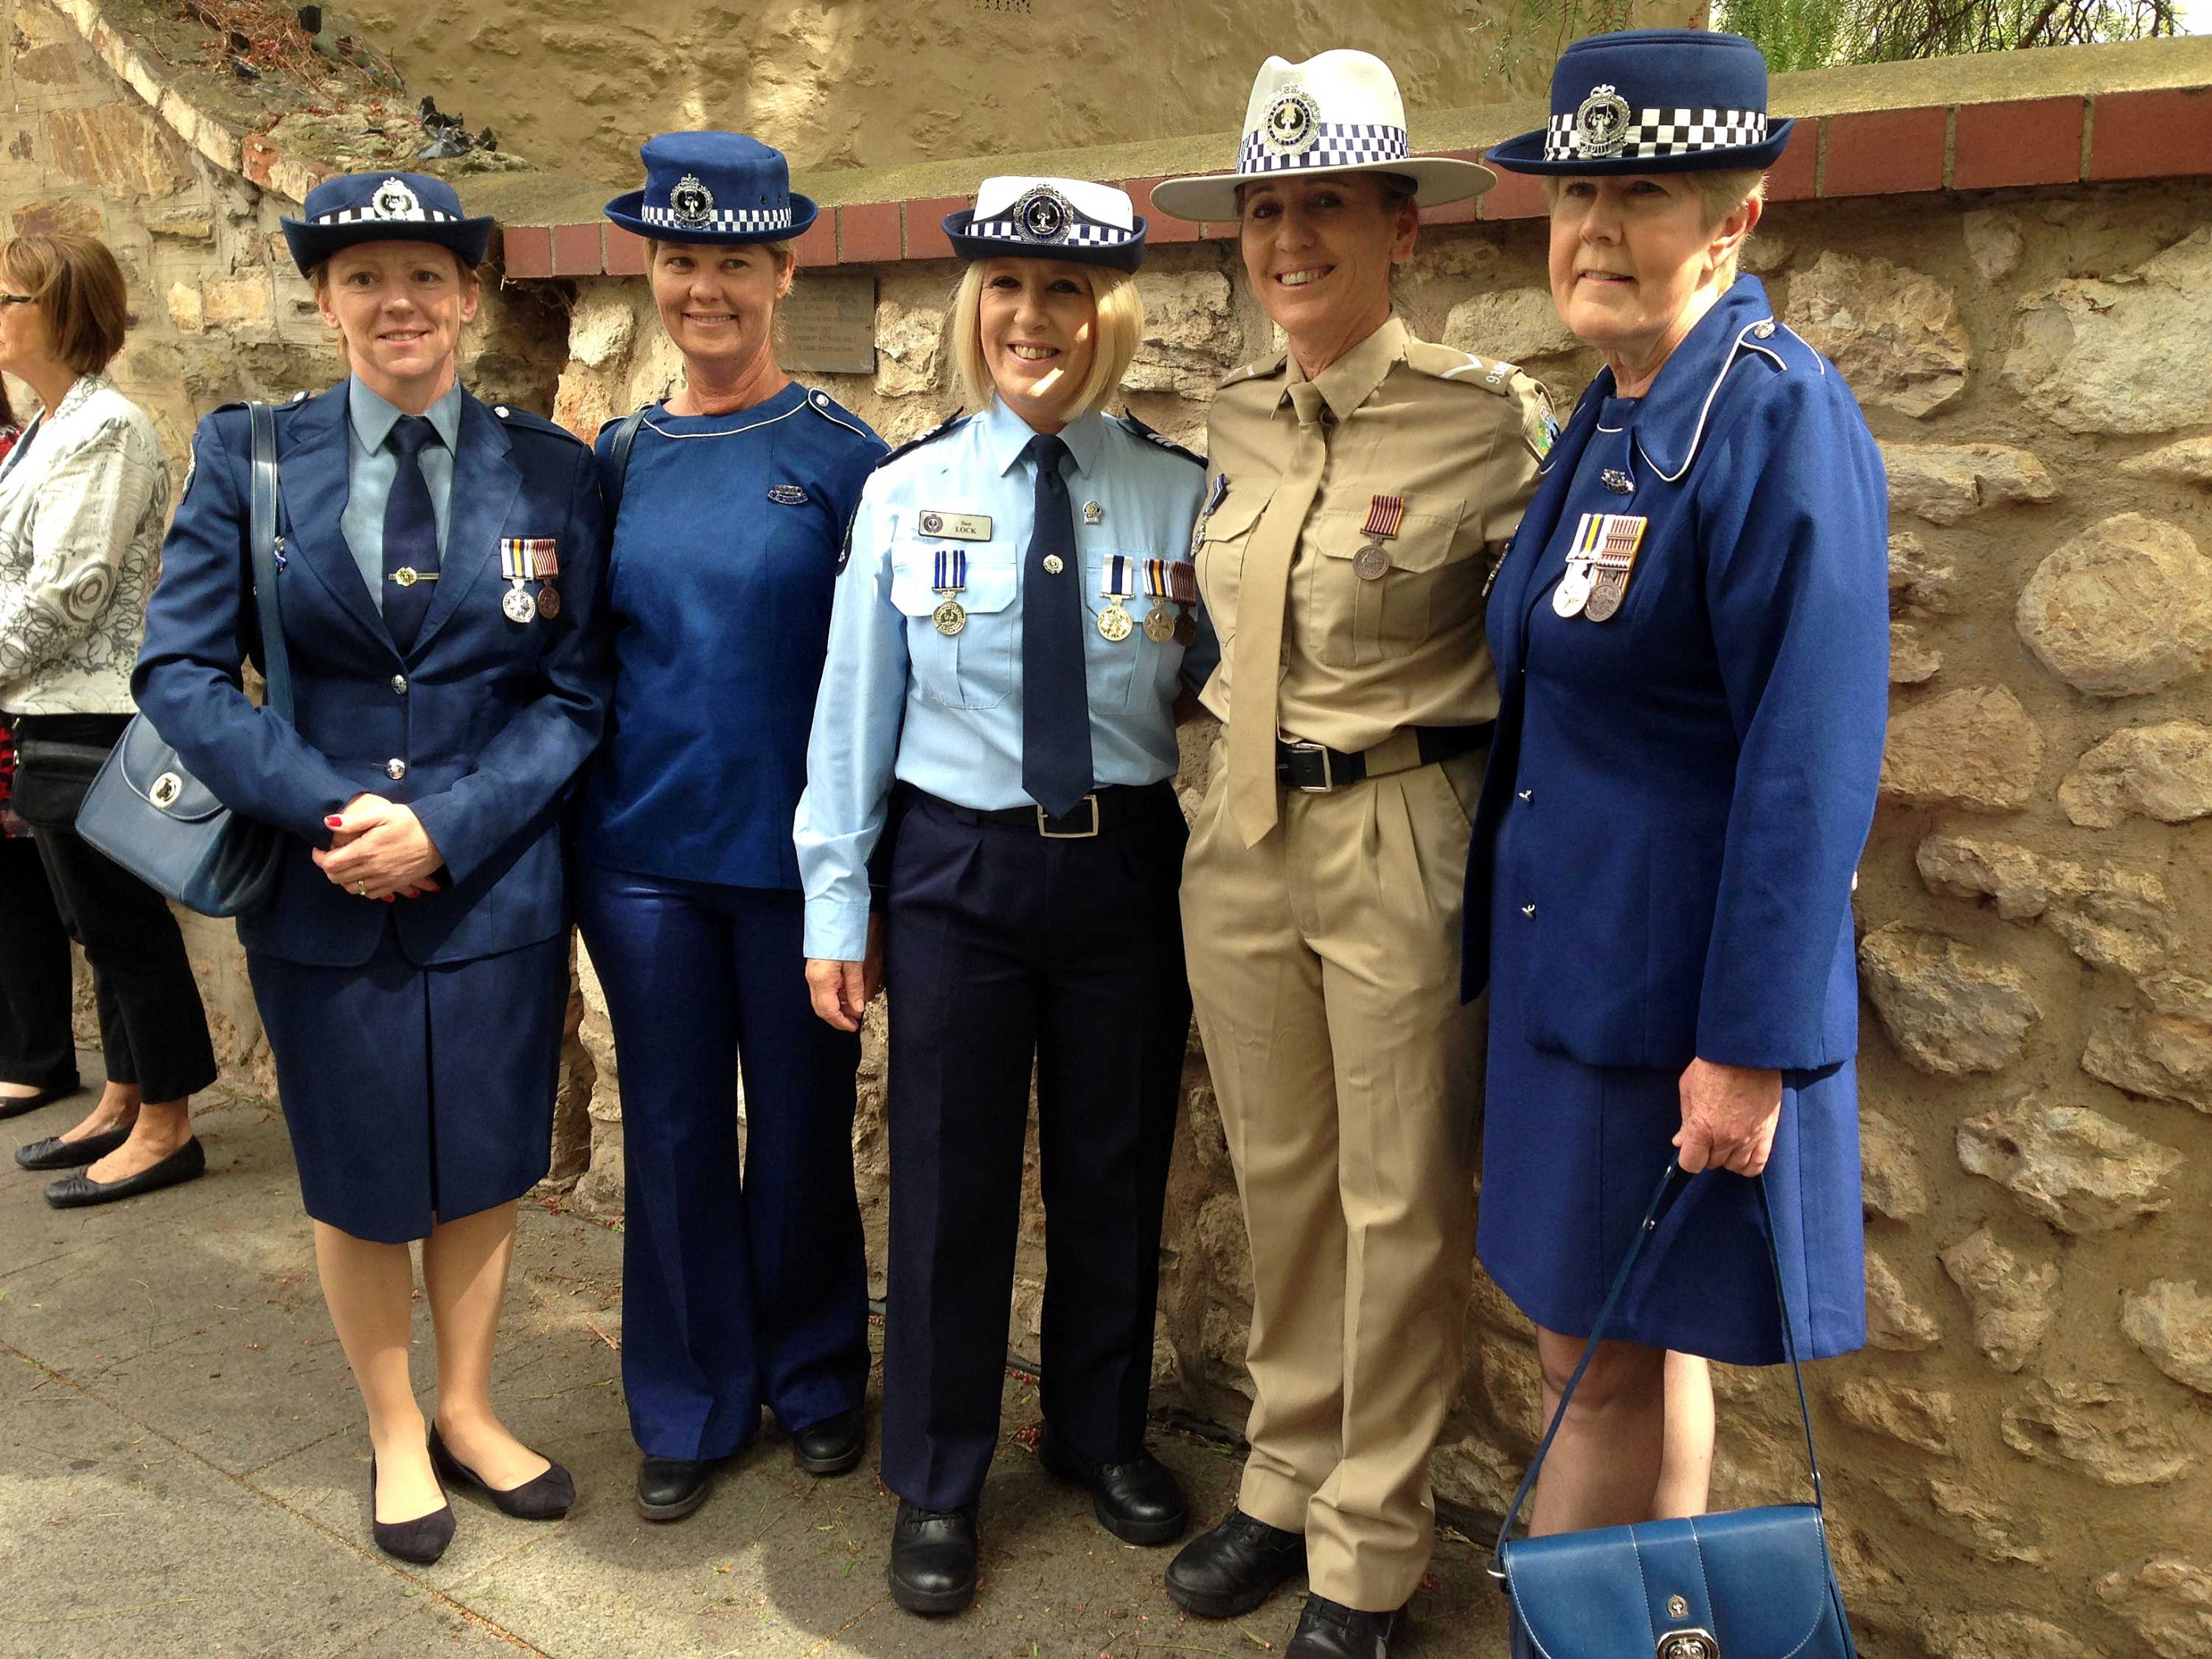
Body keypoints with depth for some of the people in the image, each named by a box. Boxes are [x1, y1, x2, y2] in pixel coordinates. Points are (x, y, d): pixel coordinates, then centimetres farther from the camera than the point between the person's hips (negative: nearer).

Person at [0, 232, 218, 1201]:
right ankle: (123, 1105, 26)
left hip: (91, 723, -9)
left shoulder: (104, 429, -14)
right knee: (95, 924, 15)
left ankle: (165, 1128, 9)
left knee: (123, 924, -1)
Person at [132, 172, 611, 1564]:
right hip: (323, 893, 0)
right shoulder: (250, 457, -1)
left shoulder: (552, 472, -1)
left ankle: (469, 1411, 37)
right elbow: (181, 671, -4)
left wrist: (445, 825, -15)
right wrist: (333, 808, -16)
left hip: (497, 887, 1)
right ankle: (395, 1434, 36)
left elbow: (576, 693, -3)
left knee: (485, 1165, 14)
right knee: (361, 1182, 14)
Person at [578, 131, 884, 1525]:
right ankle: (691, 1406, 29)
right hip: (644, 850, 3)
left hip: (792, 850, -3)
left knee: (803, 1123, 10)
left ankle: (815, 1379, 32)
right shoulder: (620, 458, 6)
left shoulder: (843, 457, -4)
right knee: (673, 1131, 11)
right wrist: (578, 826, 5)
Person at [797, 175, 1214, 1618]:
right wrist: (836, 908, 2)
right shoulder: (906, 494, -2)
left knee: (1117, 1169, 15)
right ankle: (938, 1485, 30)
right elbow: (854, 713, 1)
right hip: (957, 865, 0)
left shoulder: (1184, 494, -3)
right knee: (950, 1177, 8)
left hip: (1130, 864, 1)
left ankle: (1102, 1434, 40)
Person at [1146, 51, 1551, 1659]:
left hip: (1403, 845, -5)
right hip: (1243, 834, 6)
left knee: (1402, 1207, 7)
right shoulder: (1239, 422, 7)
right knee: (1279, 1180, 17)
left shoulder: (1491, 418, -11)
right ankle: (1286, 1482, 36)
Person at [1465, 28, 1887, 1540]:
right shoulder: (1610, 417, 11)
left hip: (1680, 988, -9)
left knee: (1599, 1364, 4)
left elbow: (1812, 762, -21)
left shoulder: (1780, 420, -16)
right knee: (1642, 1343, 20)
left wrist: (1749, 1049, -21)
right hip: (1578, 962, 9)